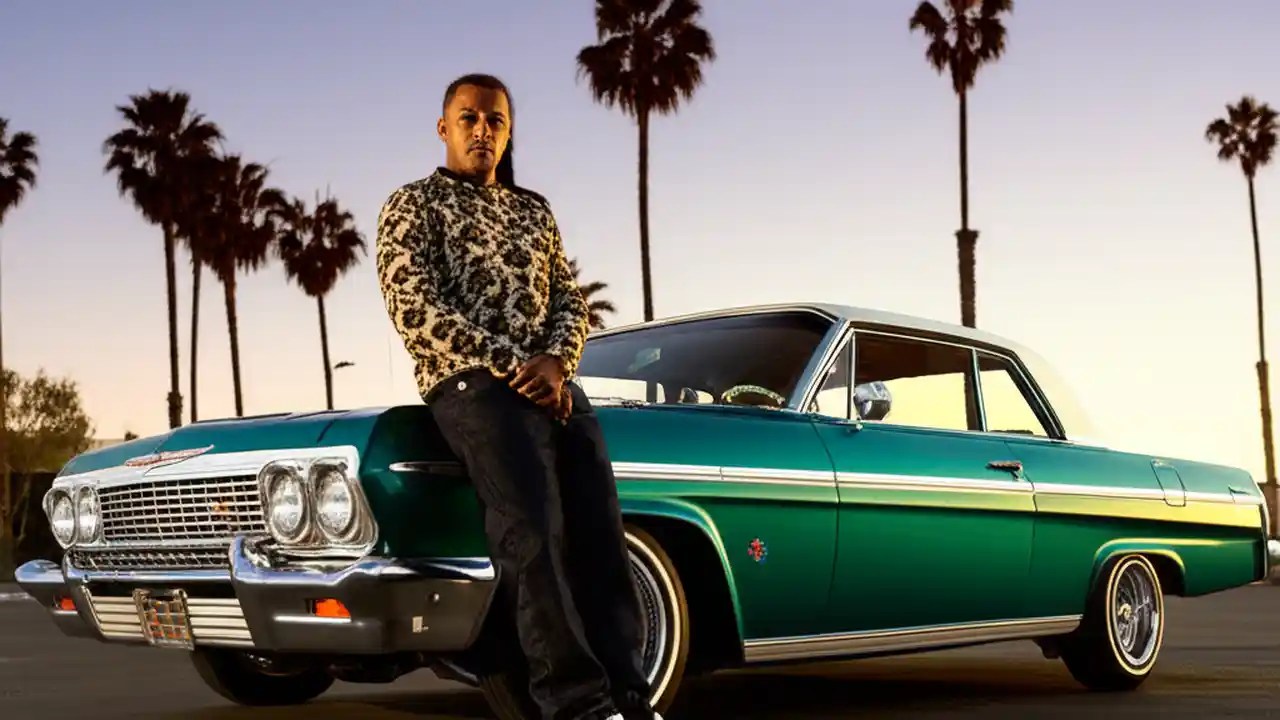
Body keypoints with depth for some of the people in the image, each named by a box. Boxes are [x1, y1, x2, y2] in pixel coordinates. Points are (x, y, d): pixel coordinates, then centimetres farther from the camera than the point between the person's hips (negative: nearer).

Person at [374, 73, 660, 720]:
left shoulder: (534, 209, 24)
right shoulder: (413, 204, 7)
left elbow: (570, 301, 17)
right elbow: (414, 310, -6)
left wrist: (554, 361, -7)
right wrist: (512, 364, -13)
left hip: (551, 384, 6)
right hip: (470, 383, -5)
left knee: (599, 531, -11)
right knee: (533, 527, -25)